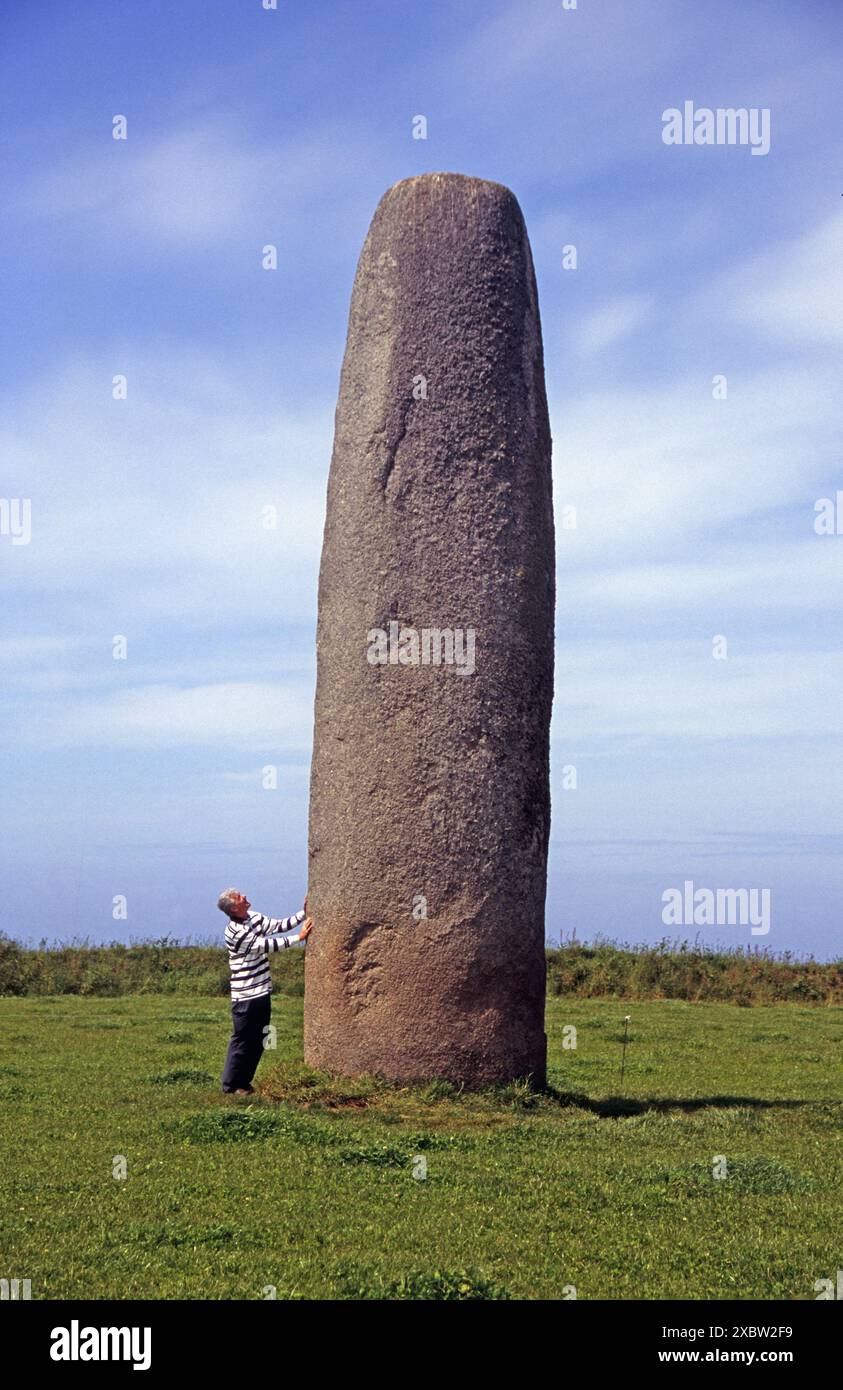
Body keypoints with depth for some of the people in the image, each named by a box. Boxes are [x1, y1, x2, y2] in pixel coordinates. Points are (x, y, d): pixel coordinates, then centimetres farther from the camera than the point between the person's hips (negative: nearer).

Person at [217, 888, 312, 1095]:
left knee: (258, 1040, 14)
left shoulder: (254, 917, 5)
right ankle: (231, 1085, 11)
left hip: (262, 992, 8)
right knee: (242, 1041, 0)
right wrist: (299, 938, -21)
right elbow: (266, 945, -21)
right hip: (245, 996, -8)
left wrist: (303, 914, -6)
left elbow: (279, 926, 6)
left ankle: (244, 1082, 25)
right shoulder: (234, 932, -20)